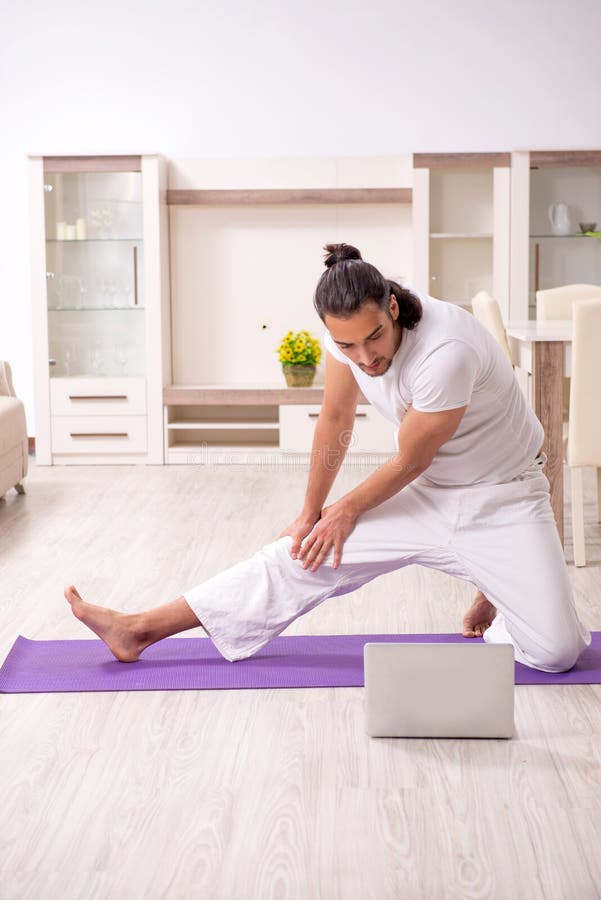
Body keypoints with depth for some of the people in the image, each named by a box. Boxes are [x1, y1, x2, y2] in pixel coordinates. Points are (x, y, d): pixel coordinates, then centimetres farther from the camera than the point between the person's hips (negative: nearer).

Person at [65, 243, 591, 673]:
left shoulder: (447, 351, -34)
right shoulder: (347, 330, -15)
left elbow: (409, 462, -19)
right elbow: (336, 420, 1)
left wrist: (347, 512, -4)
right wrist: (311, 513, 10)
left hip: (502, 499, -4)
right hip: (426, 491, 5)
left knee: (556, 651, -16)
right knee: (299, 556, -5)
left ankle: (497, 602, 16)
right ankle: (141, 630, 1)